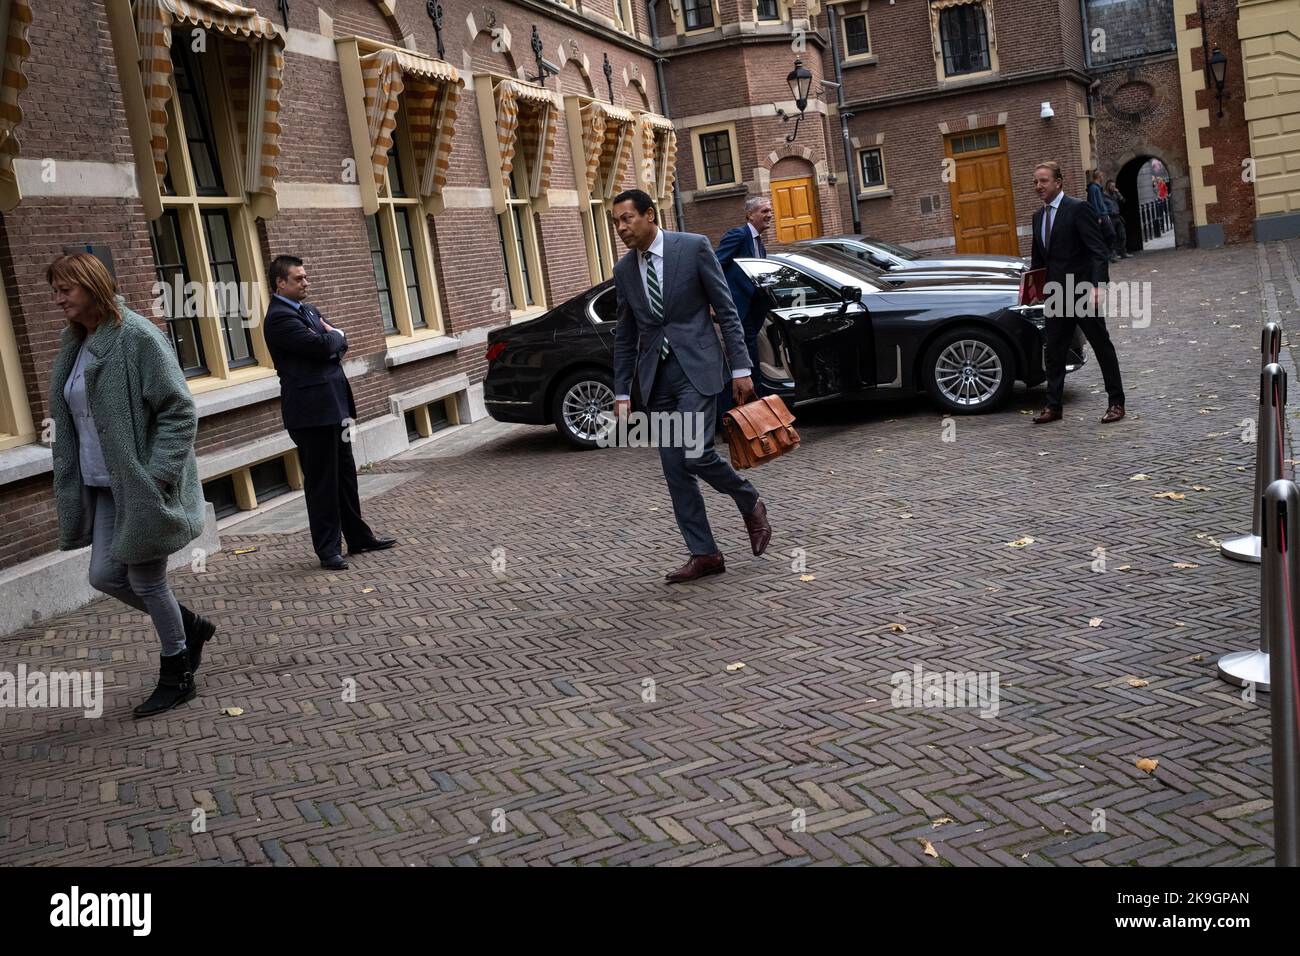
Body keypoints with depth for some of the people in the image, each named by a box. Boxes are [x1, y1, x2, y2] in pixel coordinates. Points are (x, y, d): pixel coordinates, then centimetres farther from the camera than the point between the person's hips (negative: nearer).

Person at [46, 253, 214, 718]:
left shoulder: (137, 336, -15)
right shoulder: (75, 344, 10)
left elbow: (180, 411, -18)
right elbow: (71, 421, 18)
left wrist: (156, 478, -21)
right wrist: (73, 486, 13)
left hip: (143, 486, -8)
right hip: (105, 486, 8)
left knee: (145, 581, 2)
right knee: (105, 575, 8)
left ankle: (176, 677, 21)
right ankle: (190, 627, 30)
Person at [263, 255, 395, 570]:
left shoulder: (307, 310, 16)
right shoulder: (280, 317, -14)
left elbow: (340, 345, 14)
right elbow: (322, 346, -23)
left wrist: (331, 338, -8)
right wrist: (334, 335, -1)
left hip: (332, 406, 9)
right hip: (312, 410, -9)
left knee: (345, 474, 16)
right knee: (321, 482, -2)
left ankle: (358, 536, 26)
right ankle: (328, 550, 6)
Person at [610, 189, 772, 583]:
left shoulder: (694, 247, -4)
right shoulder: (624, 270, 10)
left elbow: (725, 310, -3)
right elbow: (625, 337, 15)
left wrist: (740, 368, -7)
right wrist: (622, 393, 11)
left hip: (696, 367, -5)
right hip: (656, 377, 5)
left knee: (696, 455, -18)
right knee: (675, 469, 2)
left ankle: (751, 505, 11)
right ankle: (703, 554, 11)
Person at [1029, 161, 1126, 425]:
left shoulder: (1077, 209, -10)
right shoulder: (1038, 216, 12)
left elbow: (1099, 251, -16)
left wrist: (1098, 285, -27)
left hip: (1082, 292, -7)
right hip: (1056, 295, 7)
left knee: (1102, 346, 4)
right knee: (1052, 351, 6)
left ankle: (1116, 402, 12)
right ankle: (1053, 406, 13)